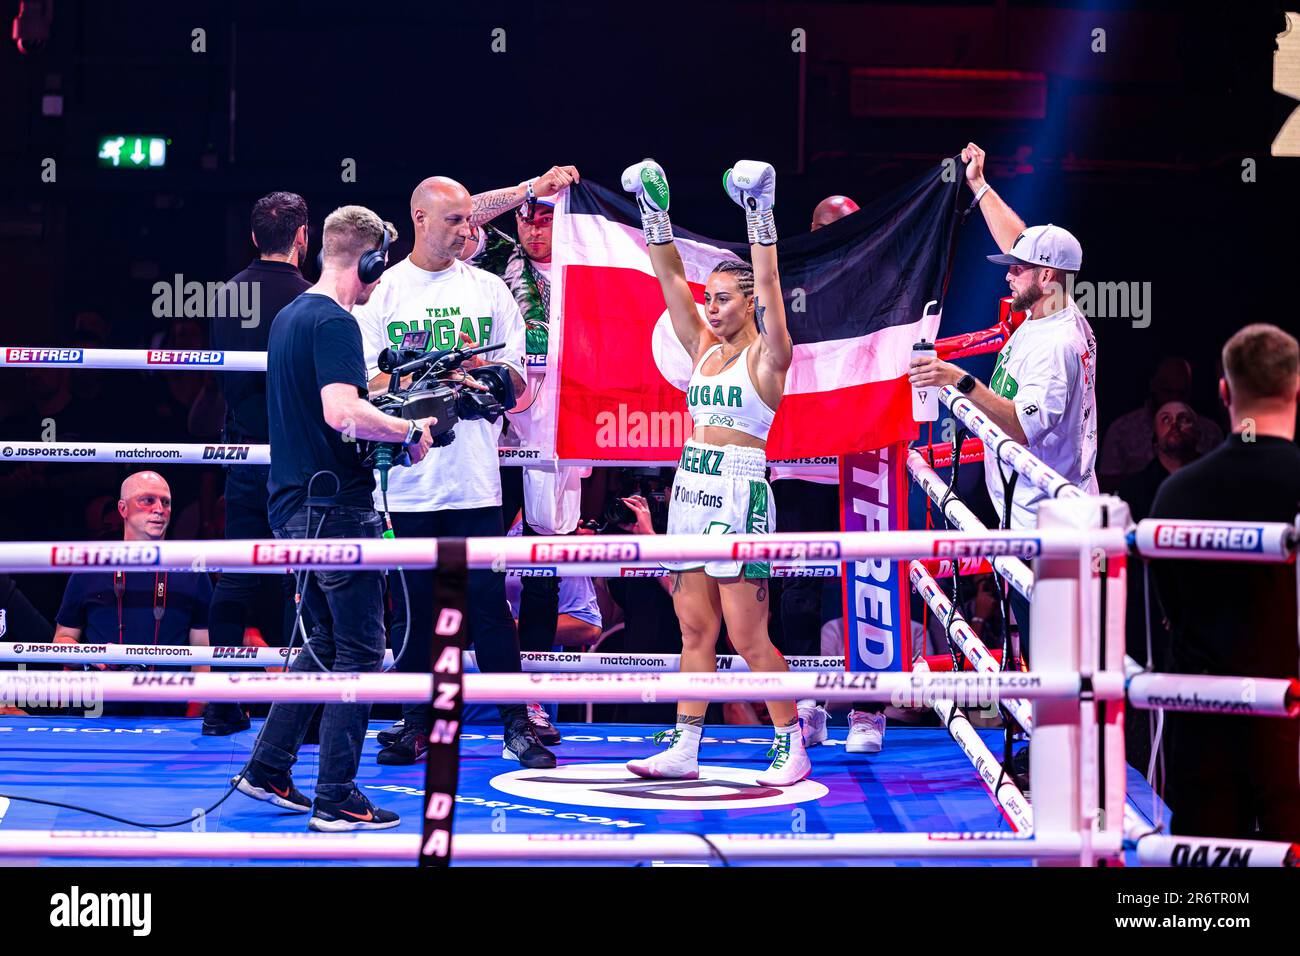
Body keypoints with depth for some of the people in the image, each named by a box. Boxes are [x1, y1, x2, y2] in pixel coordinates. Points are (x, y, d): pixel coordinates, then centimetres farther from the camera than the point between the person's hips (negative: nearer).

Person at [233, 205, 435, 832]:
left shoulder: (288, 316, 15)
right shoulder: (335, 322, -15)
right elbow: (342, 411, -29)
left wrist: (382, 413, 17)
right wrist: (408, 430, -16)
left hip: (294, 503, 10)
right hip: (336, 504, -10)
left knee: (325, 644, 19)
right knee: (358, 653, -3)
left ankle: (267, 770, 21)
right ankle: (336, 799, -2)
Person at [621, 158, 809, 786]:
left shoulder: (766, 355, -4)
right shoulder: (704, 348, 13)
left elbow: (767, 284, -16)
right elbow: (670, 279, 11)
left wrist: (760, 216, -21)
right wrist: (655, 214, 5)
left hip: (739, 495, -7)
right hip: (691, 489, 7)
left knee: (748, 638, -6)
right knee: (694, 629, 7)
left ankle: (792, 745, 4)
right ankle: (683, 749, 8)